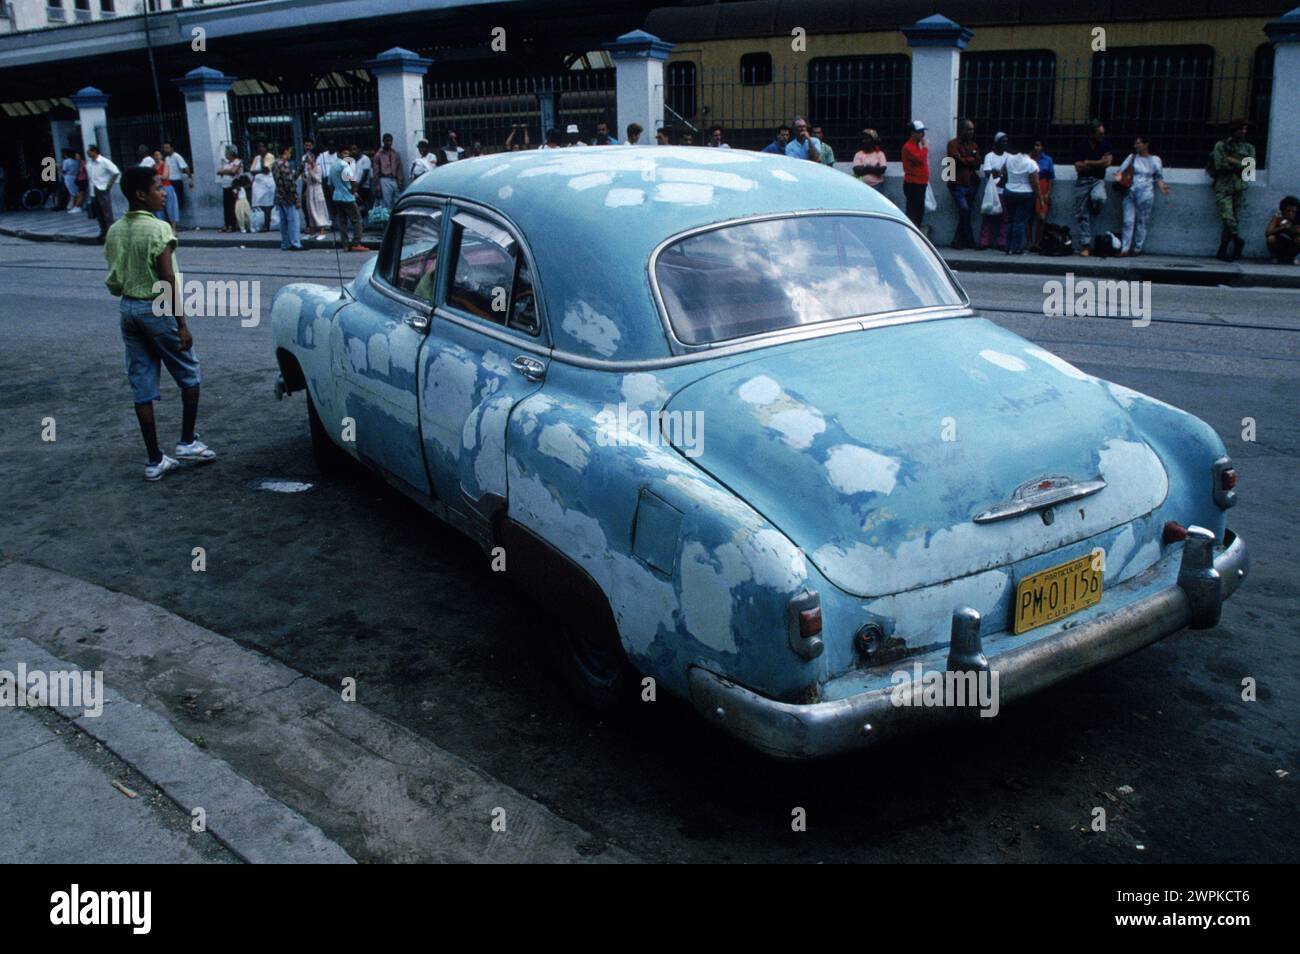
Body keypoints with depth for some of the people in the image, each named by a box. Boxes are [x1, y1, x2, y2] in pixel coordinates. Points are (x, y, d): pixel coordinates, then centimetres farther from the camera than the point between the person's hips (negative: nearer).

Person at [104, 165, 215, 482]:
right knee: (188, 375, 12)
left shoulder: (115, 231, 7)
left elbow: (113, 282, 10)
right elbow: (168, 280, -18)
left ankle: (155, 460, 9)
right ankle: (187, 442, 16)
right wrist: (182, 325, -16)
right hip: (157, 309, -7)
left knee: (142, 386, 6)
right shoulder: (158, 229, -14)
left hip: (128, 309, 7)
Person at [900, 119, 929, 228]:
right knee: (913, 212, -11)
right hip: (913, 184, -10)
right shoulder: (908, 147, -13)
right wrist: (925, 147, -12)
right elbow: (920, 159, -26)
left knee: (919, 211, 13)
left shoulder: (917, 145, 18)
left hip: (920, 183, 10)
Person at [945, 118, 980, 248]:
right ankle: (969, 241, -7)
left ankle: (958, 241, 12)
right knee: (964, 210, -16)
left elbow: (977, 164, 6)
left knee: (965, 213, 4)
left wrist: (965, 161, -10)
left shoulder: (973, 145, 15)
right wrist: (971, 159, 0)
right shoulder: (953, 144, -2)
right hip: (957, 184, -5)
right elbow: (958, 160, -15)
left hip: (971, 183, 5)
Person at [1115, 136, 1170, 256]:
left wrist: (1162, 187, -7)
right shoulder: (1132, 157, 15)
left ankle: (1137, 249, 5)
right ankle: (1125, 249, -6)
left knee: (1141, 221, -1)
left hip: (1145, 193, -1)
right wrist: (1119, 175, -16)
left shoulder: (1155, 159, 11)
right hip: (1130, 192, 1)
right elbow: (1122, 169, 7)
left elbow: (1159, 176, 11)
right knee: (1128, 221, -5)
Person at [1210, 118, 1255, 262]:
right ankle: (1237, 240, 5)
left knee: (1235, 219, 0)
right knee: (1227, 217, -17)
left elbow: (1250, 166, 0)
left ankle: (1222, 252, 6)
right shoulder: (1221, 145, 4)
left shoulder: (1249, 148, 14)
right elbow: (1219, 165, -9)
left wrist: (1232, 161, -8)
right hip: (1223, 187, -3)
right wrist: (1240, 165, -5)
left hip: (1240, 187, 3)